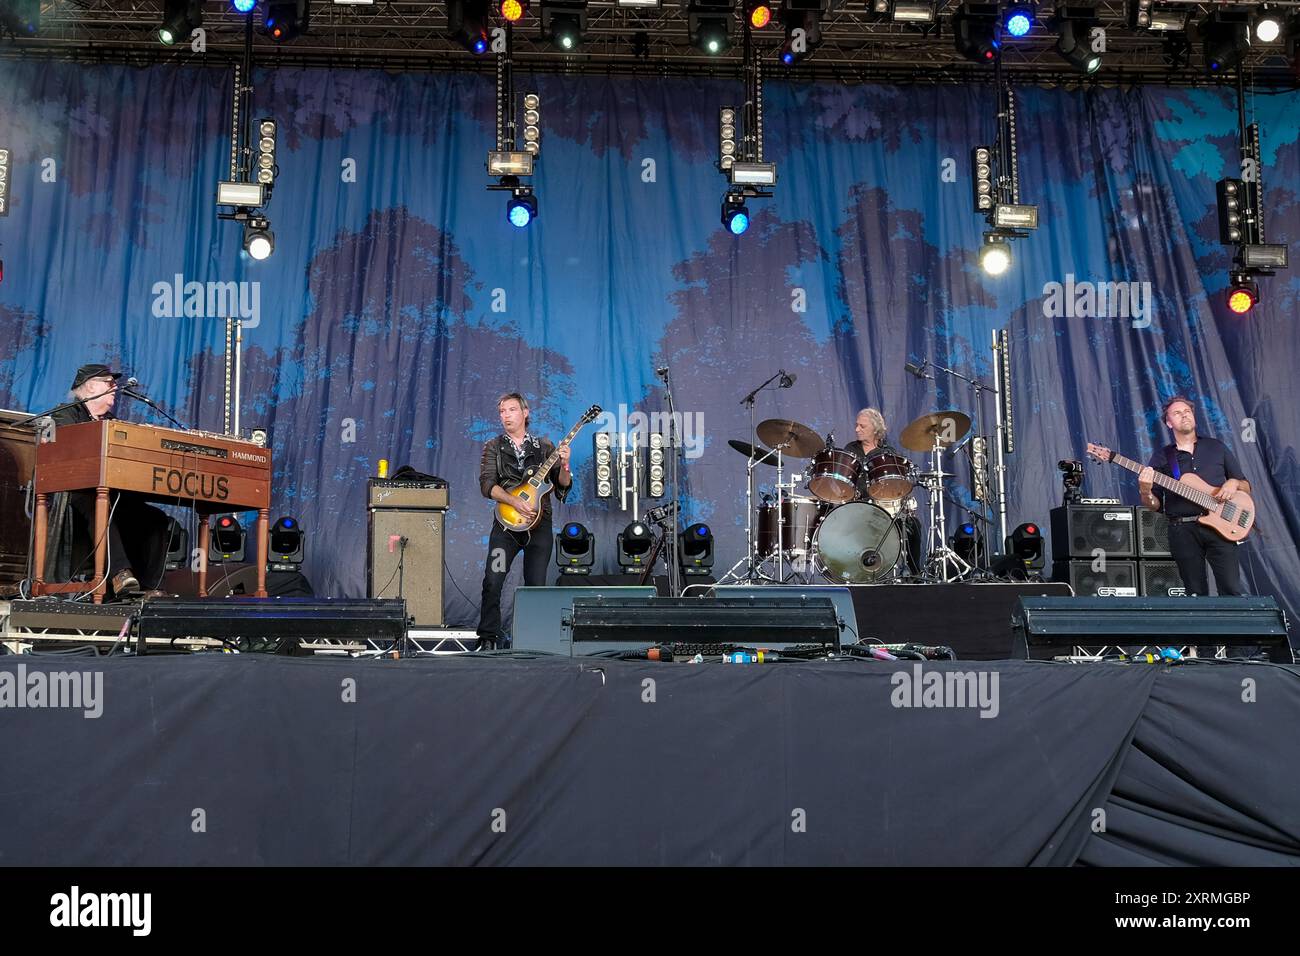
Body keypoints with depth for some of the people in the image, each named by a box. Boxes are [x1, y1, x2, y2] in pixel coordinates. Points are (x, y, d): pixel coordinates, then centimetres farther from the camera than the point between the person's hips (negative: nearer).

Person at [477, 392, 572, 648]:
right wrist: (515, 502, -18)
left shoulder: (544, 447, 12)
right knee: (492, 581, -13)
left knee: (536, 585, 1)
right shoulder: (493, 447, 9)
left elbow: (563, 486, 8)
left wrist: (564, 466, -13)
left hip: (540, 523, 1)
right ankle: (489, 636, -4)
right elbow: (487, 485, -4)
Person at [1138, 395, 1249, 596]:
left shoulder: (1217, 448, 14)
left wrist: (1234, 483, -5)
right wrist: (1145, 492, -14)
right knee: (1197, 595, 3)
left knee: (1232, 590, -10)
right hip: (1183, 531, 0)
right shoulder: (1161, 458, 10)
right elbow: (1154, 506, 8)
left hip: (1218, 525, 0)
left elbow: (1246, 486, 18)